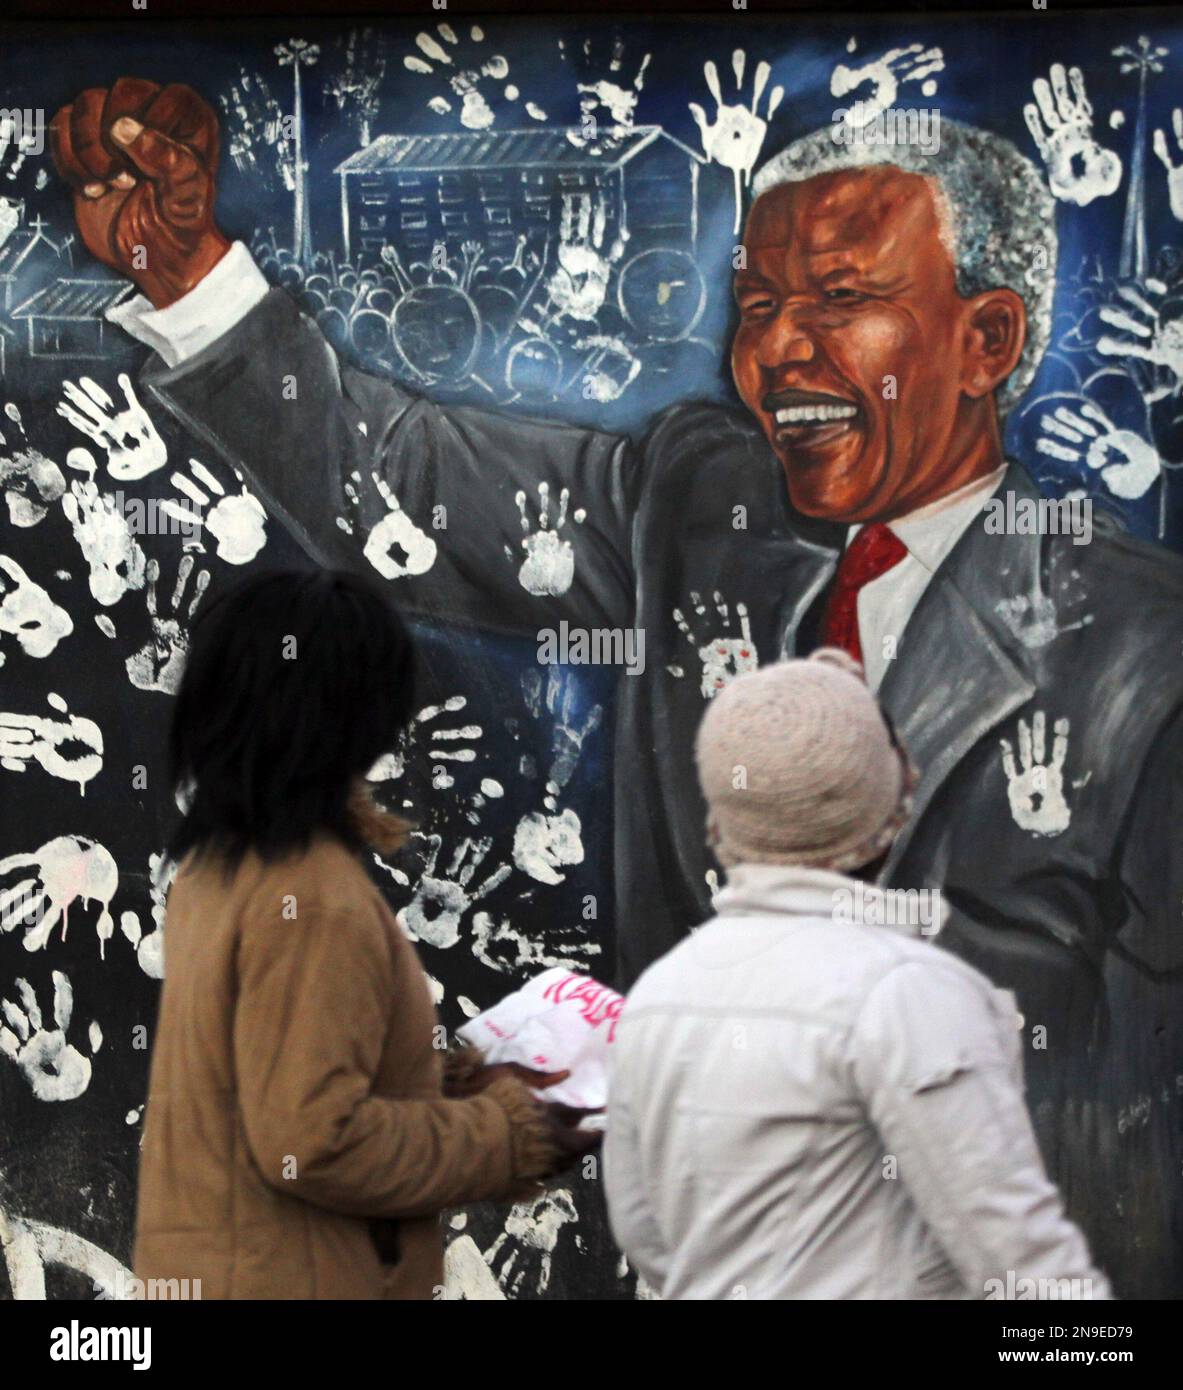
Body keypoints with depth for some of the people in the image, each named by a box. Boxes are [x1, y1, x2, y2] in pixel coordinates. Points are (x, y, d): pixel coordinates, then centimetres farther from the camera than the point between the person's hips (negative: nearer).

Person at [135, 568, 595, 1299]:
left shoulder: (213, 864, 6)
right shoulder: (315, 899, -21)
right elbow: (313, 1142, -23)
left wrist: (448, 1079, 11)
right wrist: (507, 1138, -14)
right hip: (293, 1279, -9)